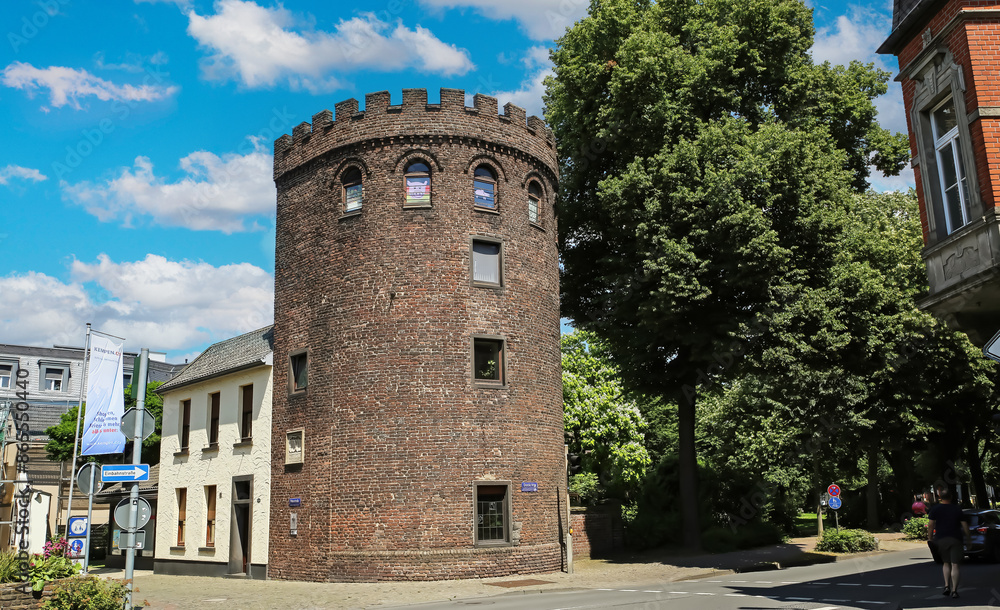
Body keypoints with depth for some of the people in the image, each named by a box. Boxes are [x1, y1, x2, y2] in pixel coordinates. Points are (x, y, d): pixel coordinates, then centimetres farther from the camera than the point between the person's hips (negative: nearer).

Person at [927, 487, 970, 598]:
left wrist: (929, 538, 4)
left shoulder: (936, 508, -1)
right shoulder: (957, 508, 2)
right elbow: (965, 525, 3)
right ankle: (954, 590, -3)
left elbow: (930, 525, -4)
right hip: (955, 539, 0)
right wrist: (968, 539, 11)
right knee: (954, 565, 1)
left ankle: (947, 586, 5)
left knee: (946, 563, 17)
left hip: (941, 539, 0)